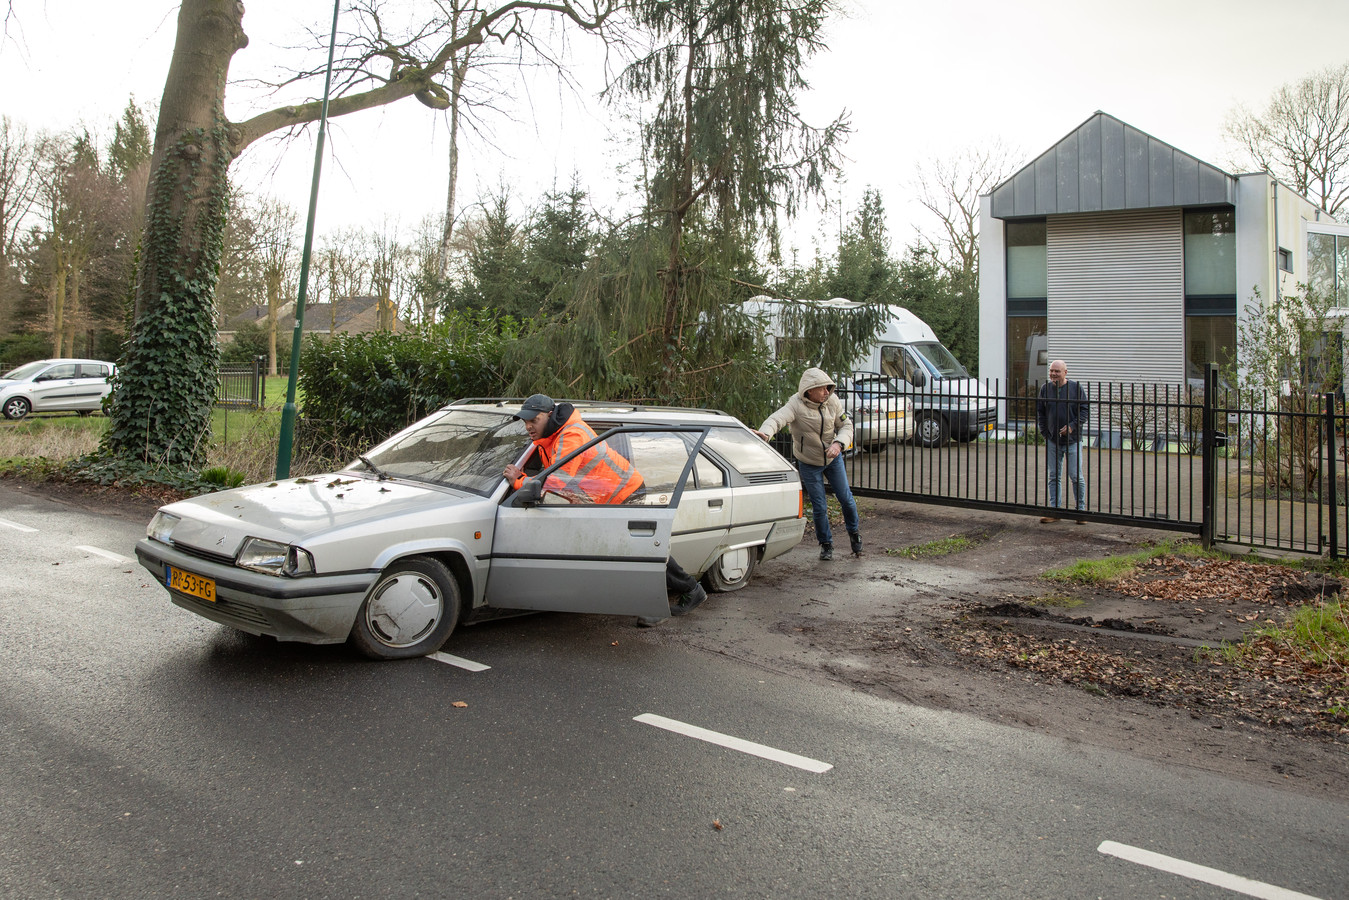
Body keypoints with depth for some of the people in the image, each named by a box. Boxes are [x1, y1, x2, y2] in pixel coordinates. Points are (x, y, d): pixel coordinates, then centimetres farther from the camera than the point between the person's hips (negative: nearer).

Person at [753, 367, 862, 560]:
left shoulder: (832, 401, -12)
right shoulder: (796, 405, -26)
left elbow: (846, 425, -5)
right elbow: (777, 418, -43)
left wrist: (839, 443, -26)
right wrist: (765, 432, -65)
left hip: (833, 458, 3)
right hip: (809, 463, -3)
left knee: (846, 498, 11)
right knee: (819, 507, 1)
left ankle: (854, 531, 40)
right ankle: (826, 544, 24)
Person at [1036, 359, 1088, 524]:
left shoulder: (1076, 388, -3)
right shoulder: (1045, 389, 5)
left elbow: (1084, 410, -2)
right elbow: (1039, 412, 12)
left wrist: (1072, 426, -14)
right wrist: (1044, 431, 3)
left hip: (1072, 440, -3)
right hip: (1052, 440, 3)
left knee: (1076, 476, -1)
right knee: (1053, 476, 6)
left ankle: (1081, 510, 11)